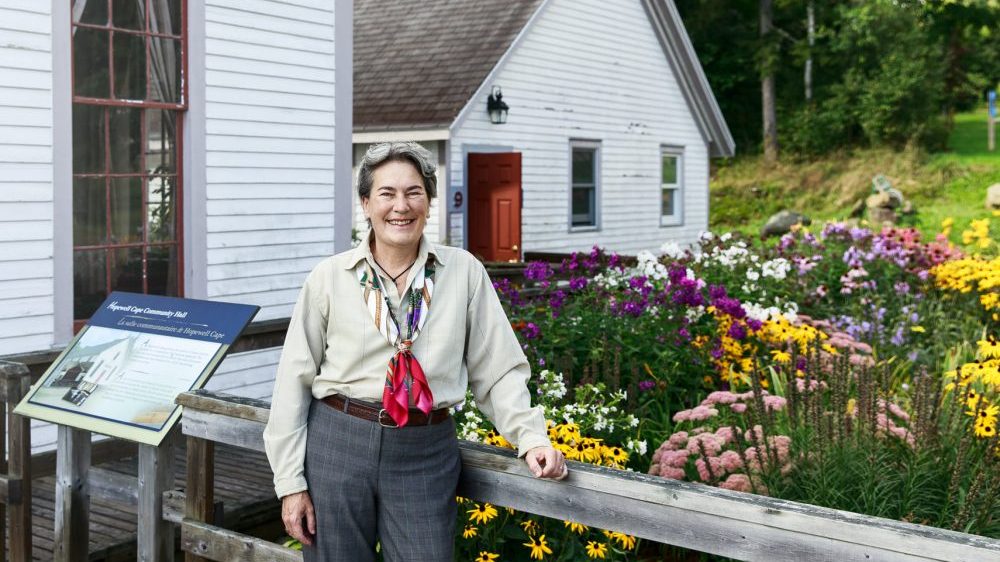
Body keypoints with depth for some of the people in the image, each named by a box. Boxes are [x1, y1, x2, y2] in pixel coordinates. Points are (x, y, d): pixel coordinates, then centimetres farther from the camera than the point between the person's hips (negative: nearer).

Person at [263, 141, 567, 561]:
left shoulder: (464, 272, 1)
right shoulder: (329, 277, 0)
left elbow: (497, 370, 5)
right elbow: (294, 381, 2)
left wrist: (531, 438, -7)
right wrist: (291, 482, 0)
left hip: (427, 453, 0)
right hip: (337, 445, 0)